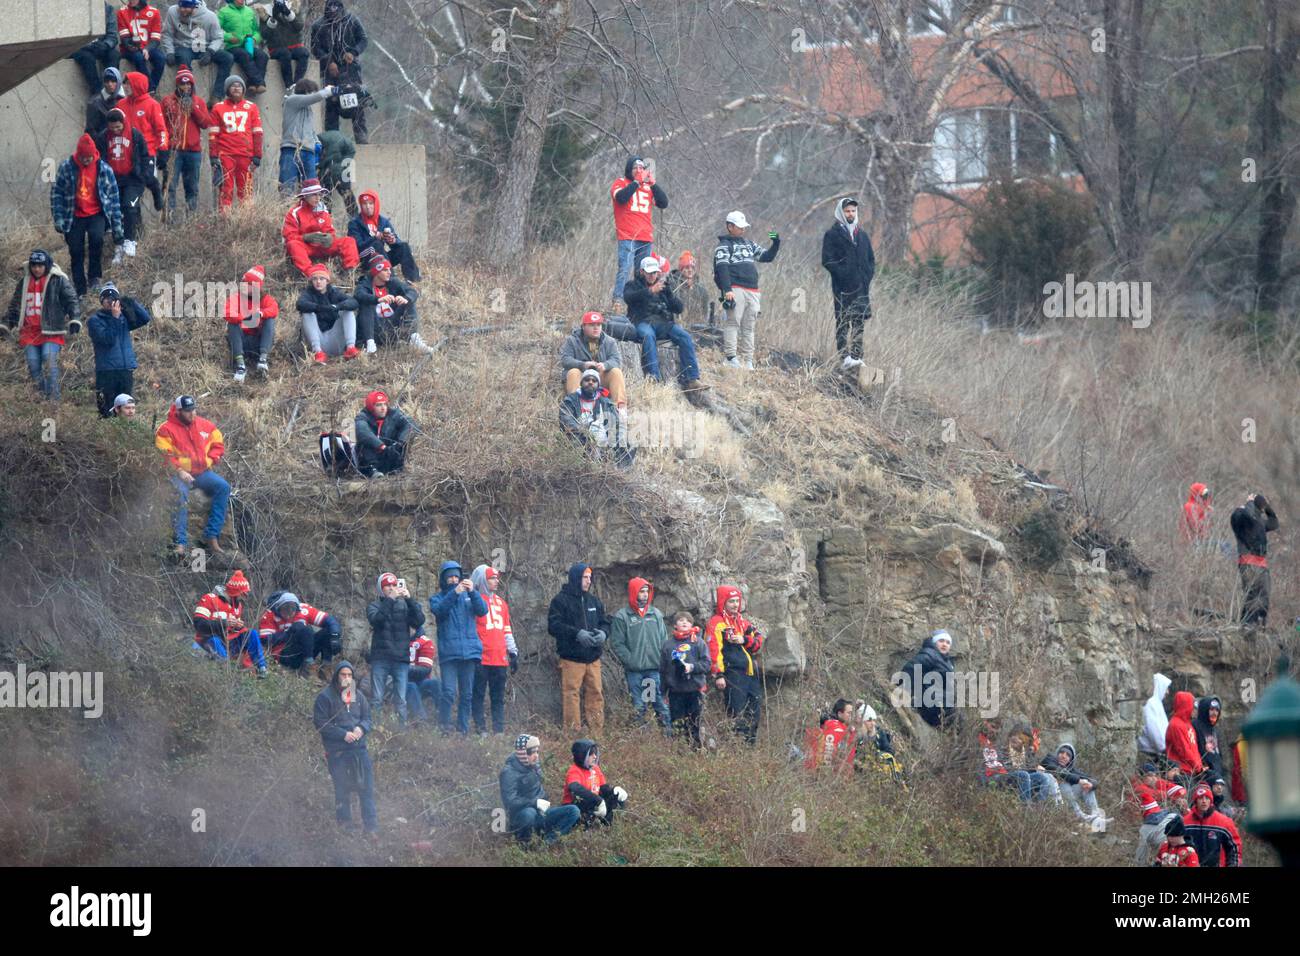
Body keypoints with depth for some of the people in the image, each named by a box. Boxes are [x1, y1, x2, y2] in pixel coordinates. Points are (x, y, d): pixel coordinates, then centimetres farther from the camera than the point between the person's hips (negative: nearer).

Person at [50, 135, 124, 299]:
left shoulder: (104, 169, -4)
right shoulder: (66, 167, -5)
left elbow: (114, 198, 3)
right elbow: (56, 193, 2)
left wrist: (117, 226, 3)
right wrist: (58, 218, -6)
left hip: (97, 214, -1)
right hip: (75, 217, 1)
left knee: (96, 237, -29)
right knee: (76, 253, -1)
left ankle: (94, 276, -12)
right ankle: (80, 290, 10)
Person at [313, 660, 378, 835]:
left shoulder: (358, 696, 11)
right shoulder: (325, 697, -4)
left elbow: (367, 717, 16)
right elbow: (321, 723, -8)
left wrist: (361, 728, -8)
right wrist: (343, 734, -16)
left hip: (359, 748, 4)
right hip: (337, 751, -4)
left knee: (367, 787, 1)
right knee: (342, 791, 1)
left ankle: (371, 826, 5)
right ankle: (345, 826, 10)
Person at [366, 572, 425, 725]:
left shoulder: (405, 605, 11)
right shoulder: (374, 606, 8)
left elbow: (419, 620, -4)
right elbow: (375, 619, -13)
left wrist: (410, 599, -15)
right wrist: (389, 599, -20)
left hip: (401, 659, 1)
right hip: (380, 659, -1)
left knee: (401, 700, -1)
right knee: (377, 699, -1)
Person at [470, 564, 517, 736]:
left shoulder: (500, 602, 18)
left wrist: (513, 652, 19)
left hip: (500, 659, 6)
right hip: (481, 659, -6)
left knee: (499, 697, 7)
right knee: (479, 694, -2)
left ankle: (499, 730, 9)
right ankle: (481, 729, -1)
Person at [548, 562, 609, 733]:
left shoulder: (594, 601, 16)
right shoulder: (561, 600, -2)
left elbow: (605, 622, 21)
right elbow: (553, 626, -10)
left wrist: (603, 633, -3)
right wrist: (577, 633, -19)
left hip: (593, 657, 5)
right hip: (571, 658, -5)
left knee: (595, 694, 4)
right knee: (571, 695, -7)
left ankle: (597, 731, 8)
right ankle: (573, 732, -6)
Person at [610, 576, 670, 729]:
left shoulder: (656, 614, 11)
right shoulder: (622, 616, -2)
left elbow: (664, 640, 13)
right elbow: (617, 643, -4)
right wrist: (630, 660, -13)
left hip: (655, 669, 3)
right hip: (634, 670, -3)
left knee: (661, 703, 3)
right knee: (638, 707, 1)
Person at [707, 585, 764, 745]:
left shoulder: (742, 622, 20)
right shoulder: (717, 623, -5)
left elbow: (758, 643, 14)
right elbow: (714, 650, -14)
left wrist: (744, 640, -7)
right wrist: (718, 675, -22)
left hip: (750, 674, 8)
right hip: (733, 675, -8)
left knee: (754, 711, 10)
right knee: (737, 714, -11)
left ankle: (751, 742, 18)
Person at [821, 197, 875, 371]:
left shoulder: (863, 235, 18)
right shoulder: (832, 235, 1)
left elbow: (871, 259, 22)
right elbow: (827, 261, -6)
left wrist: (868, 275, 5)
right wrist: (843, 273, -15)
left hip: (861, 287, 5)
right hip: (842, 289, -5)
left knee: (859, 324, 5)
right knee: (843, 324, -8)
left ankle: (857, 356, 7)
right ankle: (845, 358, -13)